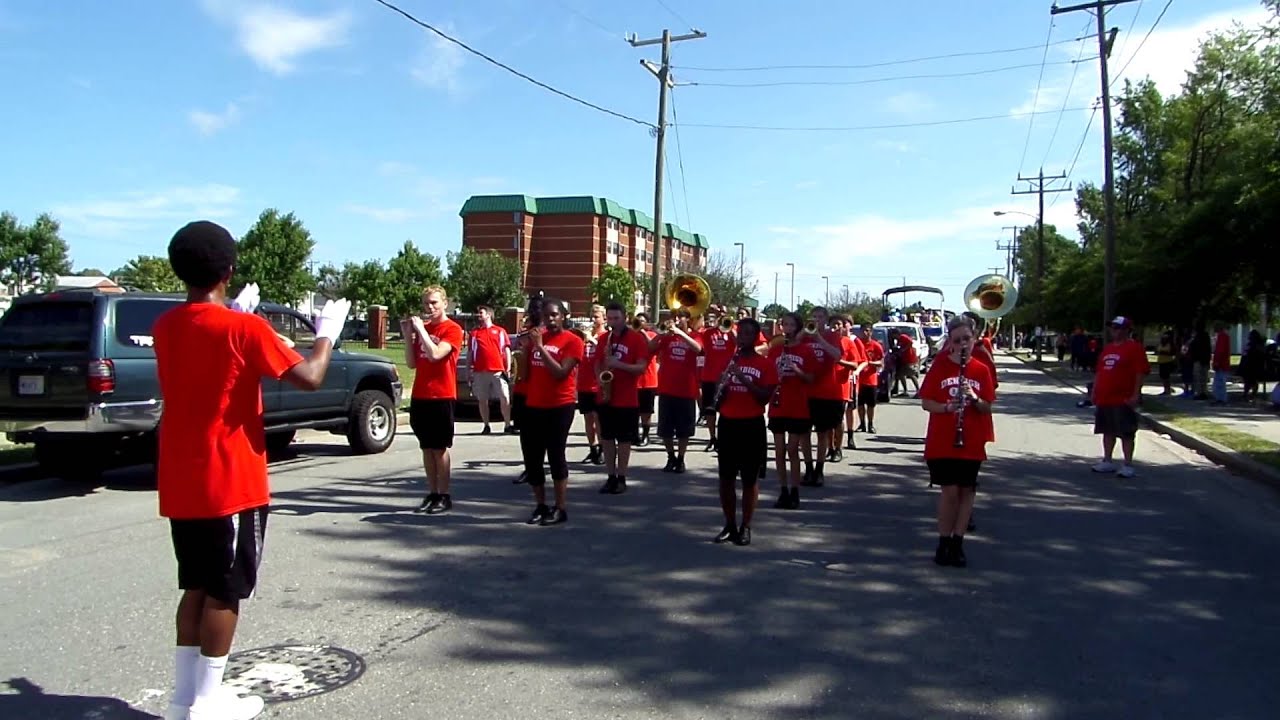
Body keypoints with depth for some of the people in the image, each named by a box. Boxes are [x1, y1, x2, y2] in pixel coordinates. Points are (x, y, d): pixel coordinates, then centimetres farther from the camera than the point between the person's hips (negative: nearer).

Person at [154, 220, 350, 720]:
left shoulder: (165, 327, 6)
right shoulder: (243, 328, -15)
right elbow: (309, 378, -15)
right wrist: (328, 333, 1)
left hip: (181, 485, 7)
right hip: (231, 483, -7)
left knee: (196, 587, 16)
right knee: (225, 592, 3)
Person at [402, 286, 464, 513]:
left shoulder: (453, 329, -7)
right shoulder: (421, 328, 13)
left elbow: (435, 354, -22)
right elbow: (412, 363, 9)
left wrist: (420, 329, -15)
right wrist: (408, 334, 0)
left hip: (442, 397, -6)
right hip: (420, 396, 6)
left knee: (439, 448, -2)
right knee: (426, 448, 8)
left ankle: (445, 496, 5)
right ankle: (432, 493, 15)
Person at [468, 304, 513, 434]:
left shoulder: (500, 331, 9)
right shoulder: (474, 332, 13)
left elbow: (506, 350, 6)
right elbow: (470, 352, 12)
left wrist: (508, 368, -2)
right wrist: (470, 370, 5)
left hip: (498, 370, -2)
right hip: (480, 372, 2)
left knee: (505, 398, -5)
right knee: (482, 400, 5)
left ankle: (507, 425, 2)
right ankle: (486, 426, 13)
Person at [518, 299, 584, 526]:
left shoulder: (572, 341, -7)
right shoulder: (537, 336, 11)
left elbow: (561, 373, -20)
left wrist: (540, 347, -20)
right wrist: (526, 347, -3)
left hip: (560, 407, -6)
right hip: (533, 406, 6)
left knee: (556, 456, -5)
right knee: (531, 456, 7)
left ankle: (561, 509, 5)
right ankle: (540, 506, 19)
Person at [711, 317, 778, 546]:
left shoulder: (765, 364, -3)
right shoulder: (728, 359, 9)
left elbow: (765, 398, -11)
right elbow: (719, 395, 11)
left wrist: (743, 378, -19)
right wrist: (722, 386, -12)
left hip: (752, 426, -4)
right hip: (727, 423, 4)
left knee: (750, 479, 2)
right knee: (726, 478, 7)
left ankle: (745, 527, 12)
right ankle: (729, 525, 18)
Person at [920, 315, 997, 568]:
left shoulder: (982, 370, 3)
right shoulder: (939, 367, -2)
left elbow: (987, 408, 4)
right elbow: (925, 403, -3)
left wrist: (975, 399, -16)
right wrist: (947, 407, -20)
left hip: (972, 443, 3)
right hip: (942, 442, -2)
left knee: (967, 491, 6)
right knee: (950, 490, -4)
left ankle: (957, 543, 16)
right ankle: (943, 543, 9)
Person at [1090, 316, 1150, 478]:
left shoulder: (1135, 347, -8)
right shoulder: (1108, 348, 16)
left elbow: (1141, 372, -14)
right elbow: (1099, 371, 20)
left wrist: (1136, 394, -18)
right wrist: (1094, 391, 16)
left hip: (1123, 399, -8)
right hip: (1104, 398, 8)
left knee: (1126, 433, -3)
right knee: (1108, 431, 14)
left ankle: (1128, 466, 1)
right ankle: (1107, 461, 23)